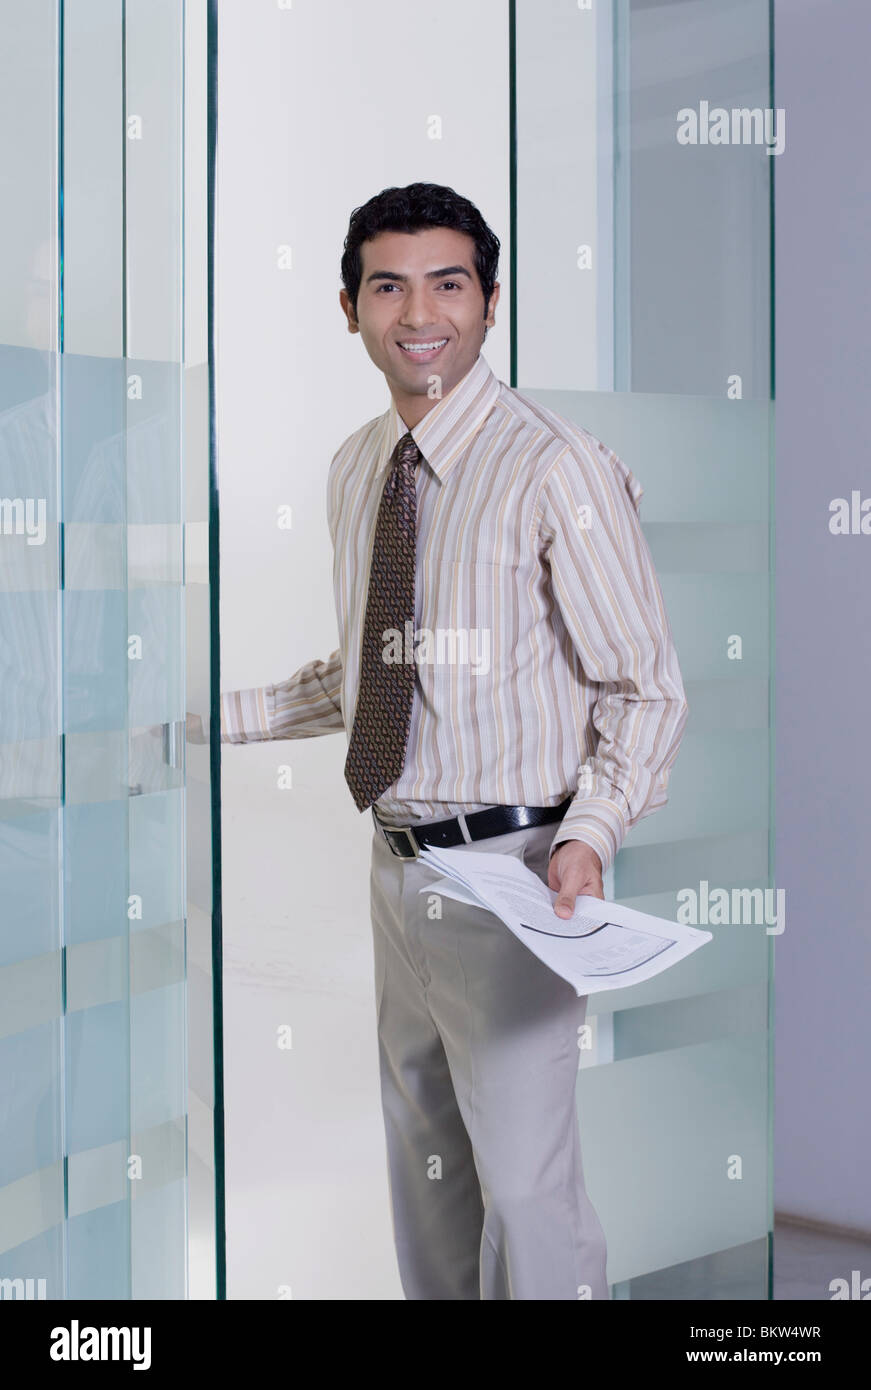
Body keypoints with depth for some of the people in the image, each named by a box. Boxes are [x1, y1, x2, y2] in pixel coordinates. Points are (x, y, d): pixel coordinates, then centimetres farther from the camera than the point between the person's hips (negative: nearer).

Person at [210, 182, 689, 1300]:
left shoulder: (559, 469, -14)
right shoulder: (354, 470, 8)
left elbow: (645, 689, -11)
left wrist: (590, 835, -25)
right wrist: (221, 714, 14)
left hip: (513, 870, -7)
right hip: (400, 866, 7)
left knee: (522, 1180, -5)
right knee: (423, 1156, 20)